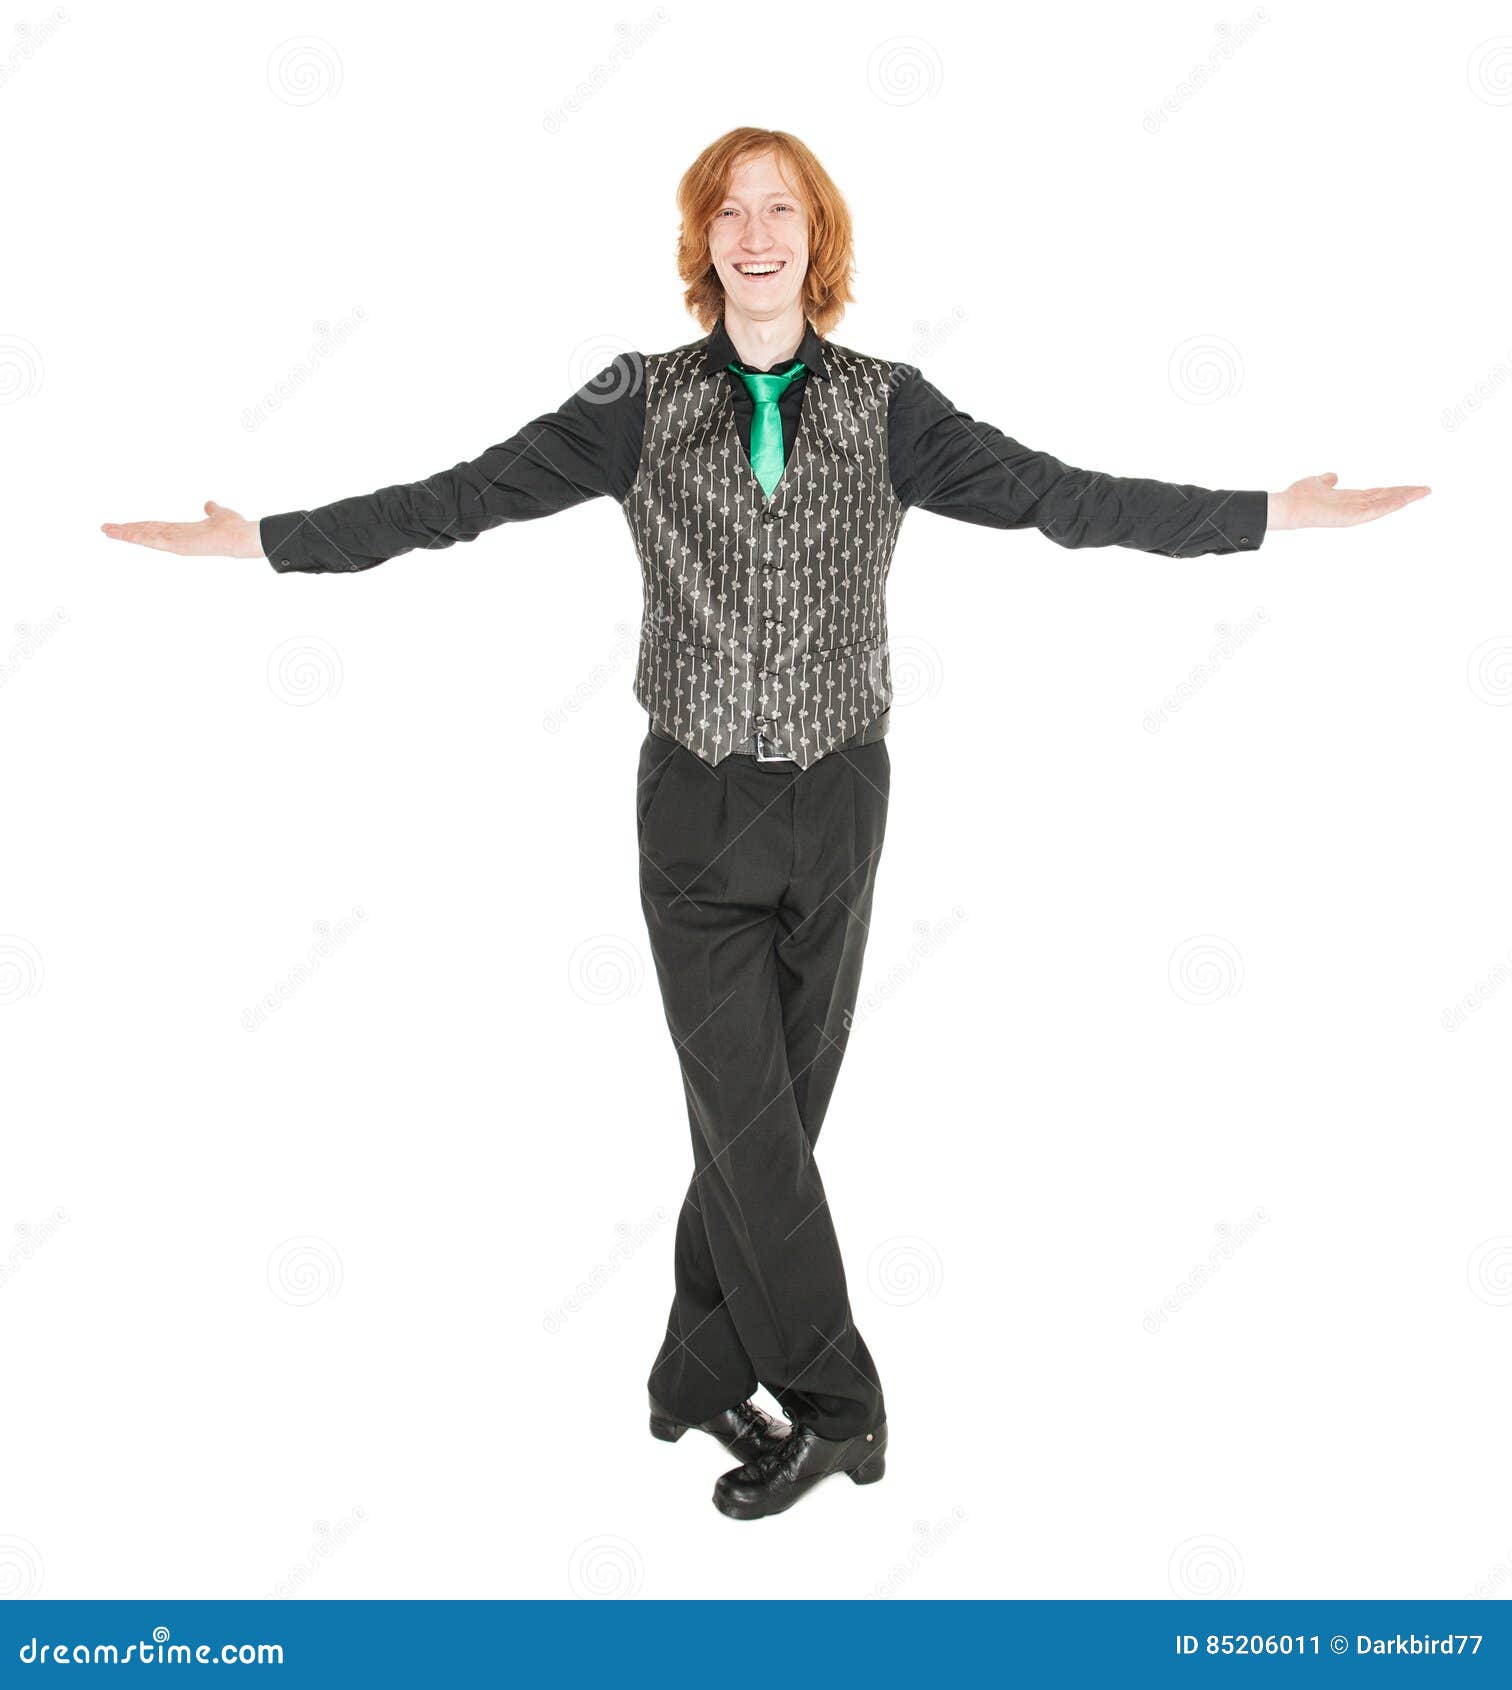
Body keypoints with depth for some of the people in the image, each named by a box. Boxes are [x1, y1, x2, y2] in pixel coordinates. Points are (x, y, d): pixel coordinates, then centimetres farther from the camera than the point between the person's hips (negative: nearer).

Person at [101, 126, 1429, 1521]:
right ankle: (834, 1405, 13)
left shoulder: (887, 406, 2)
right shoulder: (643, 401, 1)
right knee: (749, 1121, -3)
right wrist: (262, 538, -7)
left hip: (837, 797, 1)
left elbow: (1060, 497, -1)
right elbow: (467, 496, -2)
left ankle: (698, 1380, 25)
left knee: (775, 1108, 9)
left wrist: (1279, 513, -5)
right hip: (700, 803, -1)